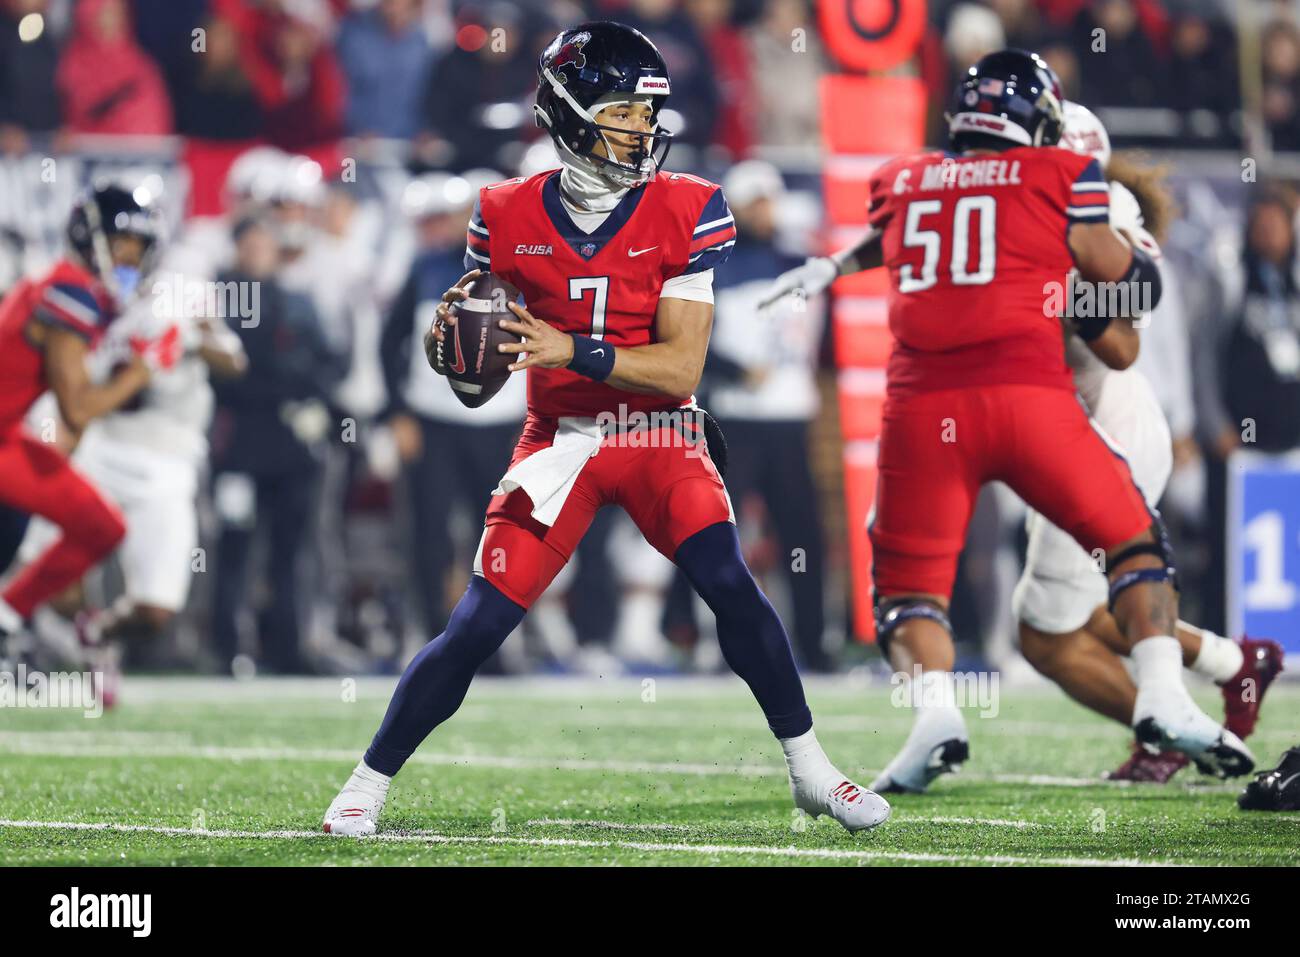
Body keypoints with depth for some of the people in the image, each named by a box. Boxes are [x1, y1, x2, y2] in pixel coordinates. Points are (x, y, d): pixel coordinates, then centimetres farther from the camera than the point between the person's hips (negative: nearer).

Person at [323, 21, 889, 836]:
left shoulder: (686, 212, -9)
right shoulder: (510, 217, -5)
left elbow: (680, 368, -15)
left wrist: (573, 350, -29)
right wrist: (454, 327, -19)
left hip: (661, 437, -1)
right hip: (558, 439, 1)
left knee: (729, 584, -21)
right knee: (480, 624, -7)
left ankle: (811, 772, -7)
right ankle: (370, 784, 8)